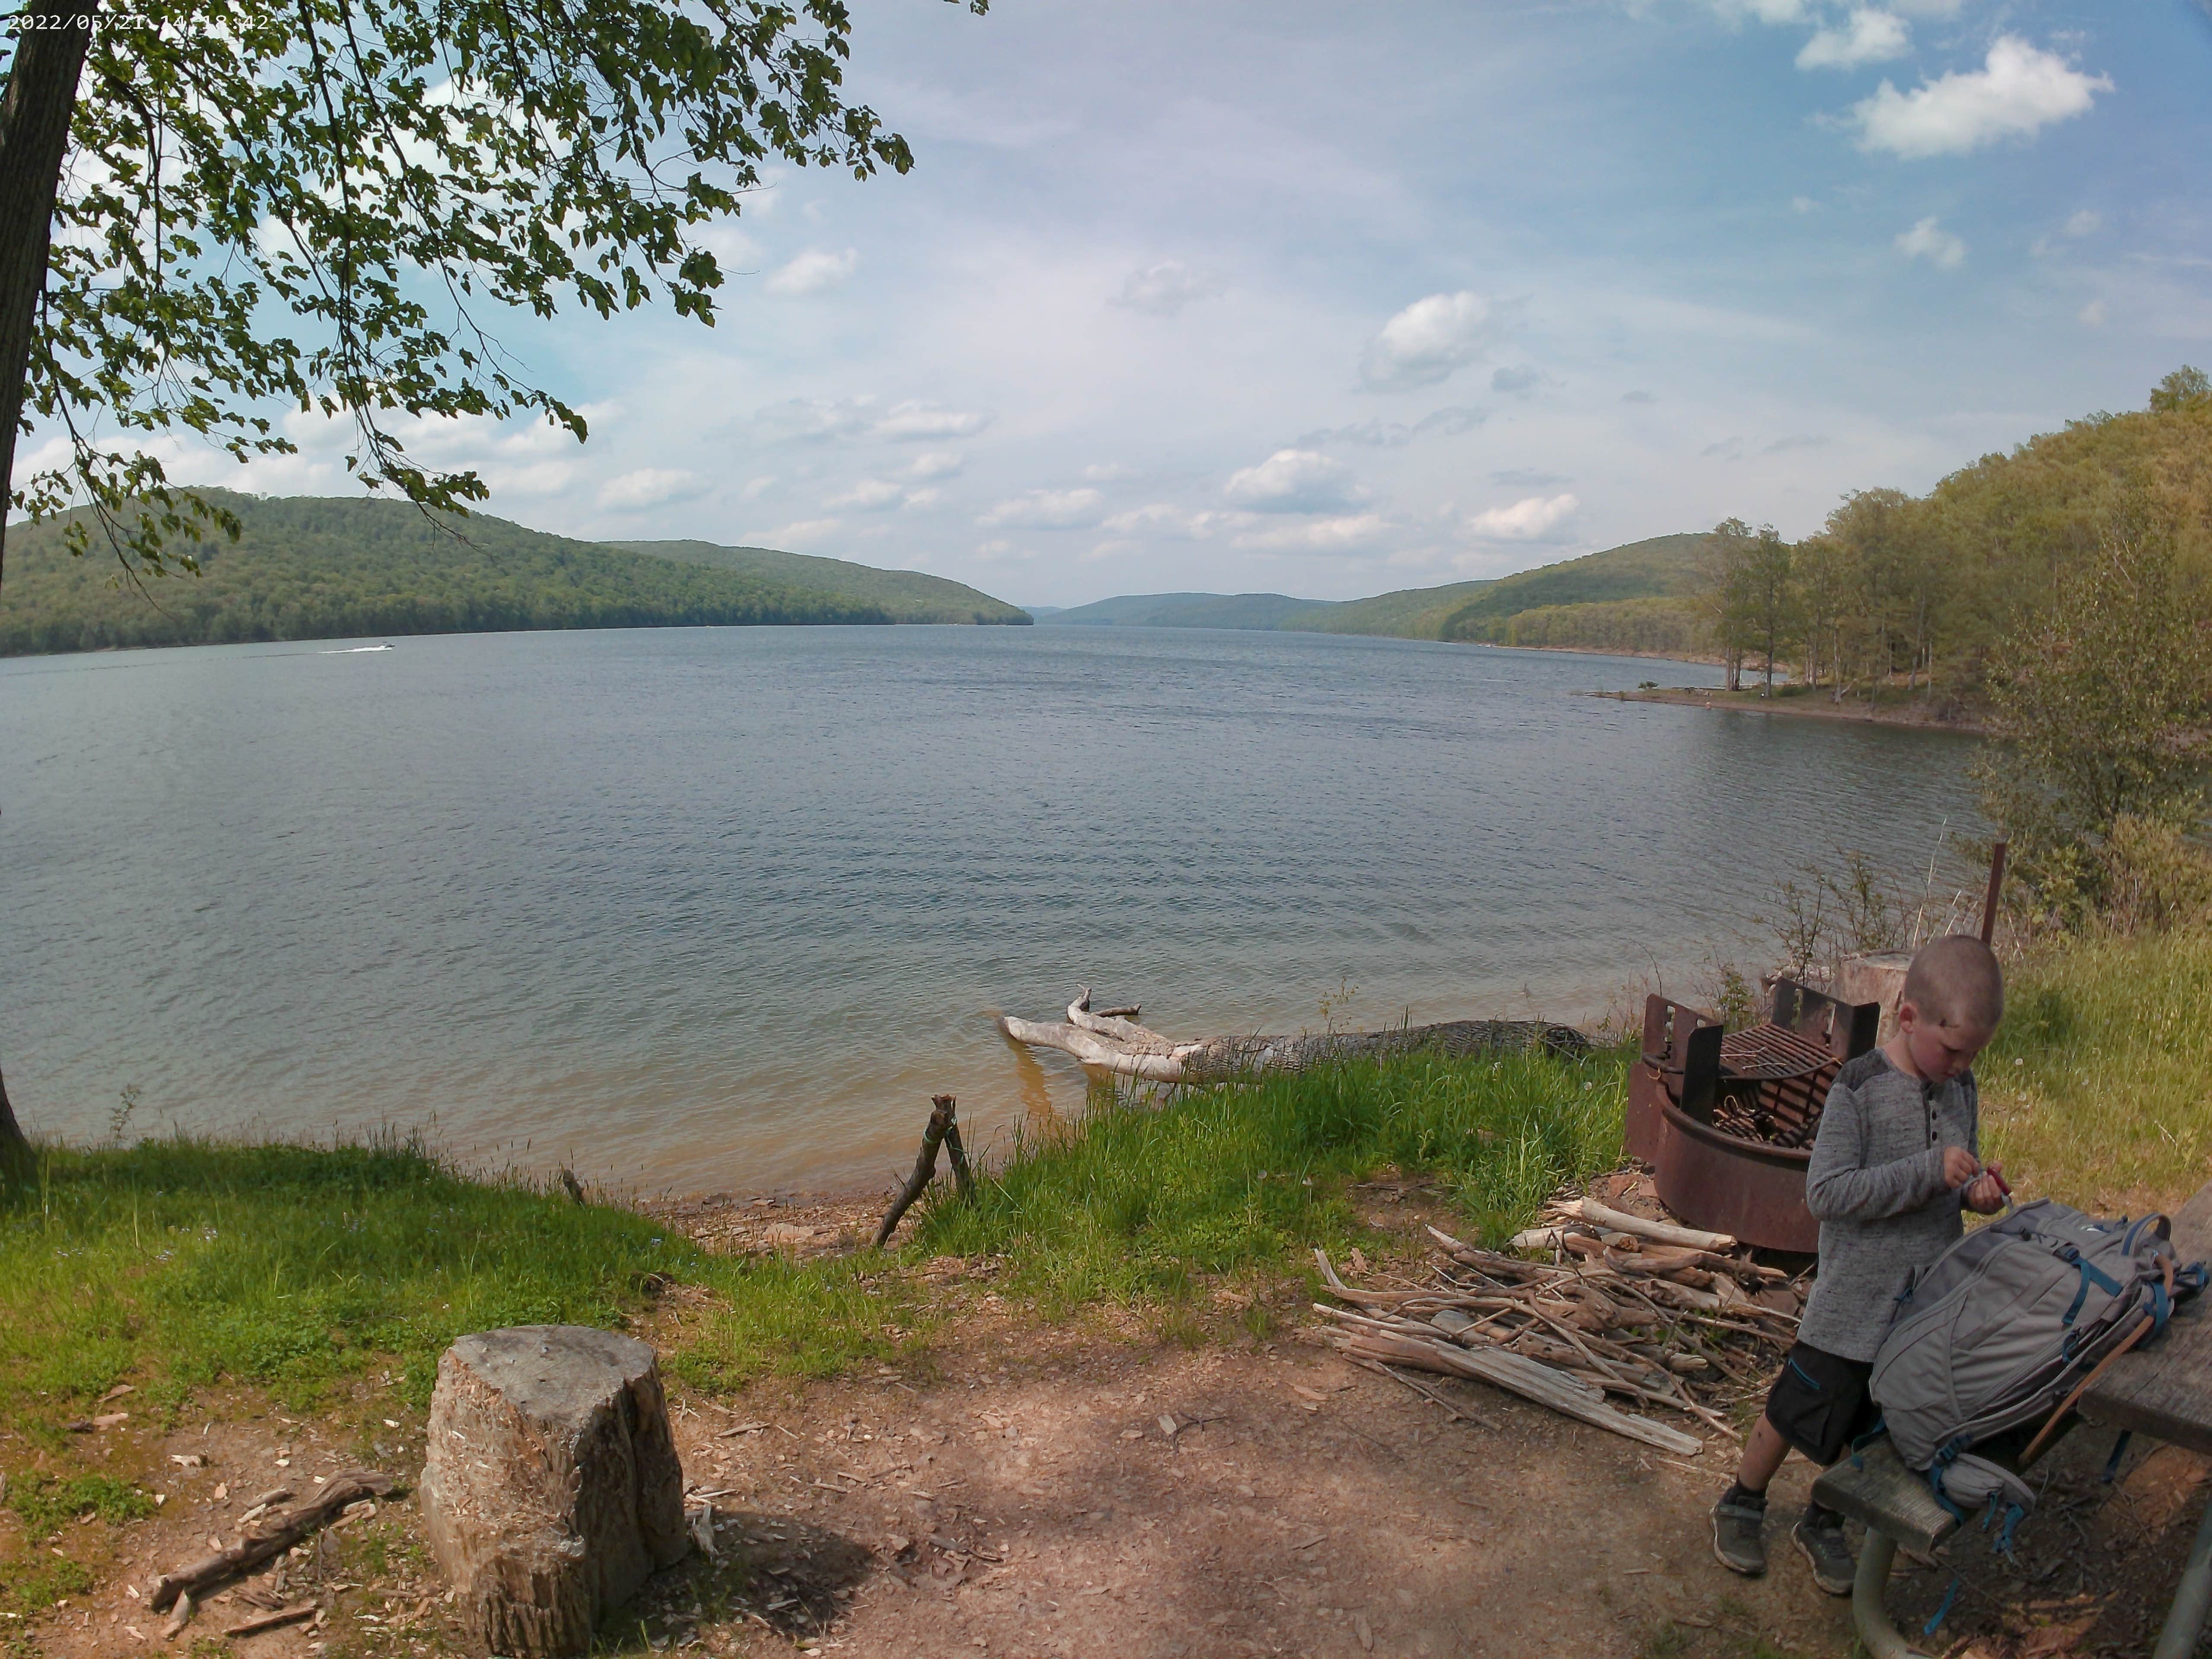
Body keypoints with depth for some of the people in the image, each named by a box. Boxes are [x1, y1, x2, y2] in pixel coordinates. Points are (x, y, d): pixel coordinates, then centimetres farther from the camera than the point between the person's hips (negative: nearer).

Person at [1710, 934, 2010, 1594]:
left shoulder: (1960, 1087, 1)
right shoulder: (1860, 1089, -19)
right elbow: (1827, 1194, -24)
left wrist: (1977, 1189, -6)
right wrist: (1930, 1171, -28)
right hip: (1855, 1304, -6)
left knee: (1874, 1430, 18)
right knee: (1799, 1412, 7)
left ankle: (1823, 1523, 40)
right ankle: (1741, 1505, 31)